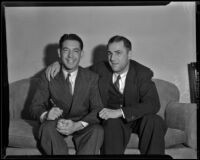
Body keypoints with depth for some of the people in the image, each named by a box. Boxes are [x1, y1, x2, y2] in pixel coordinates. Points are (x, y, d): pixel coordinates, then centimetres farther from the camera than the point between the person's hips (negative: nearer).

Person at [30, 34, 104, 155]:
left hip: (82, 125, 0)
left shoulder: (92, 77, -3)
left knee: (97, 130, -31)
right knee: (47, 128, -33)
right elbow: (36, 106, -6)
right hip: (57, 123, 0)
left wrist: (78, 125, -29)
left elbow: (98, 109, -10)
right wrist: (46, 115, -32)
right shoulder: (48, 76, -3)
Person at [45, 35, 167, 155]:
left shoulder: (142, 73, -10)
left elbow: (153, 104, -22)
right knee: (113, 124, -35)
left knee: (154, 121, -30)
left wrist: (120, 112, -32)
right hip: (110, 119, 0)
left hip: (136, 118, 0)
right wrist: (59, 63, -8)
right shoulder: (100, 69, -3)